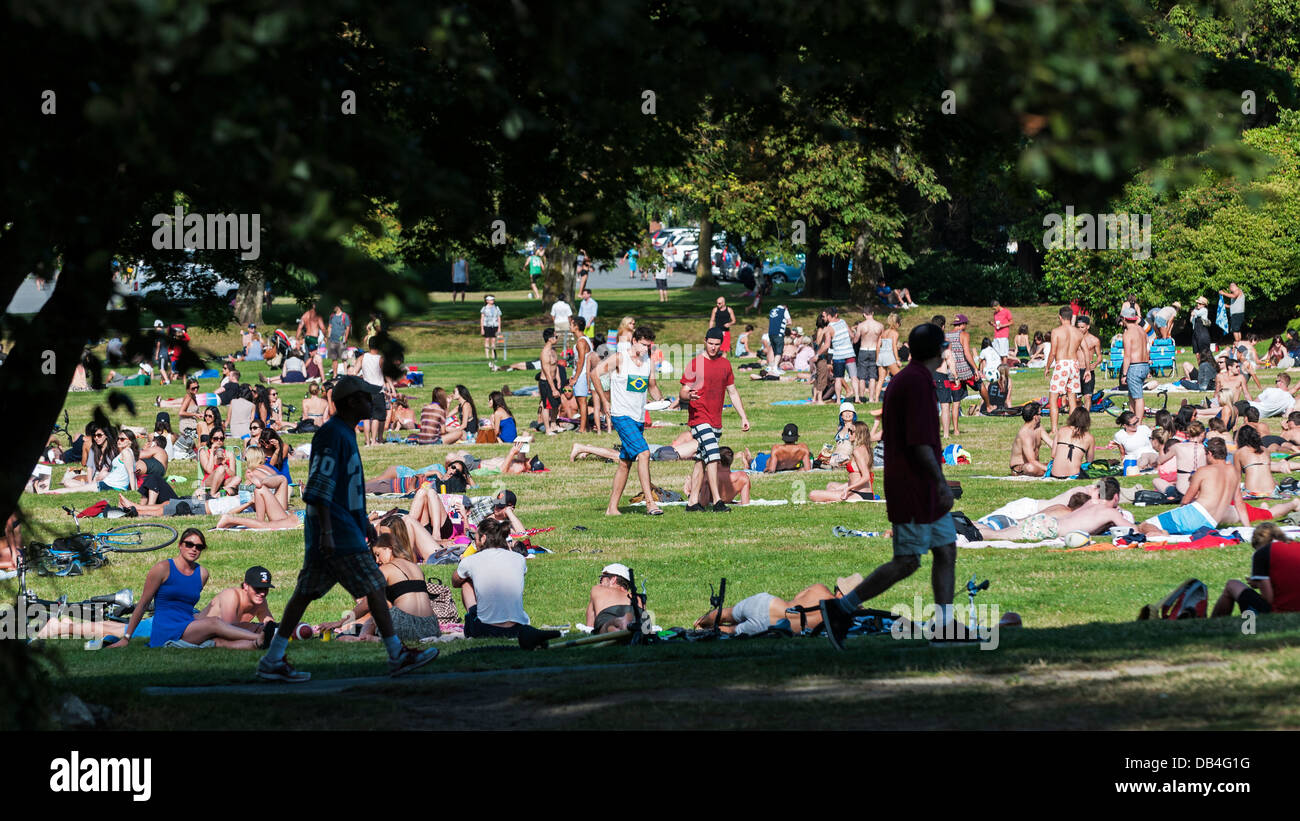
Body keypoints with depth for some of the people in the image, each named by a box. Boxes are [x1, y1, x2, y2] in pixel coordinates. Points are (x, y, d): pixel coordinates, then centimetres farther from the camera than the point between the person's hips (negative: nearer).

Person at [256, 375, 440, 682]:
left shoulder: (345, 433, 17)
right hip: (337, 533, -10)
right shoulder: (332, 435, -15)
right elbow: (318, 487, -21)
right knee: (374, 586, -6)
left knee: (306, 592, 8)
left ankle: (272, 662, 8)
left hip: (345, 527, 10)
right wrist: (326, 532, -25)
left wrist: (362, 520, 30)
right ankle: (397, 656, -1)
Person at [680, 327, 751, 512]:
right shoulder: (695, 364, -5)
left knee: (701, 461, 8)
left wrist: (743, 417, 16)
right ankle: (717, 501, -21)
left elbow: (733, 393, 20)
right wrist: (689, 395, -29)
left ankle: (693, 502, 12)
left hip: (716, 420, 6)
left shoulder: (725, 364, 12)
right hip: (699, 418, -6)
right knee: (712, 457, -17)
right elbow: (683, 393, -5)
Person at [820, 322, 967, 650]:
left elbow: (890, 437, 19)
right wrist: (942, 483, -21)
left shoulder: (903, 379, 13)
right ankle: (840, 608, -5)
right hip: (914, 489, -10)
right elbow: (919, 442, -23)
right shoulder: (919, 382, -17)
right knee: (906, 562, -7)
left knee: (947, 552, 9)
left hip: (922, 489, 10)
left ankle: (946, 626, 7)